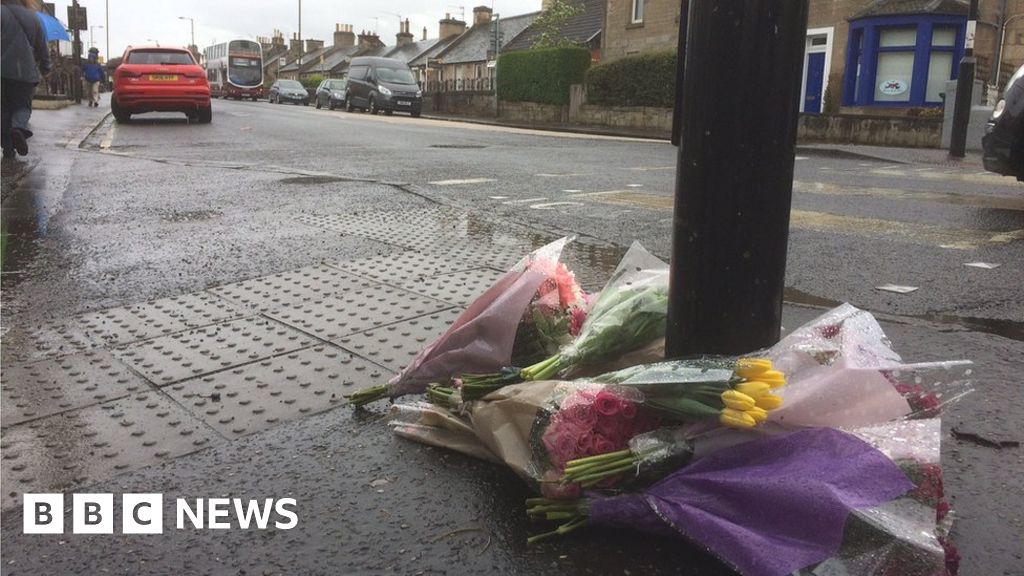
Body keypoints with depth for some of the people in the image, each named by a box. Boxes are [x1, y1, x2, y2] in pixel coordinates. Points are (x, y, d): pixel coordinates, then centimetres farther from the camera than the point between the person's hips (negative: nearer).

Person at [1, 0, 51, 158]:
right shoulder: (33, 18, 8)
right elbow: (42, 48, 13)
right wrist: (45, 67, 27)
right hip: (25, 72, 2)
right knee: (23, 105, 12)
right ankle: (19, 127, -22)